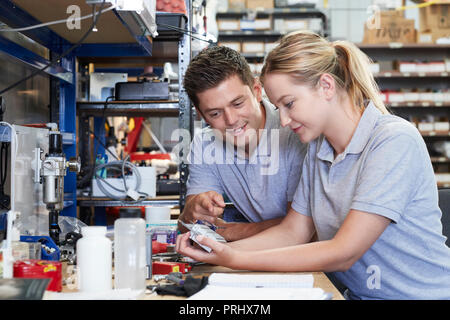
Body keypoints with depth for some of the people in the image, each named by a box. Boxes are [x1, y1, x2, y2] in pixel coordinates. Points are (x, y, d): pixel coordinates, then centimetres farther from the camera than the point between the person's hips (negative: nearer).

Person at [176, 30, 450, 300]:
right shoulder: (318, 146, 5)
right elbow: (293, 232, 7)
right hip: (357, 294, 6)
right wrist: (224, 249, -9)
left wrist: (235, 260, -21)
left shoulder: (395, 142, -17)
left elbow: (342, 254, -21)